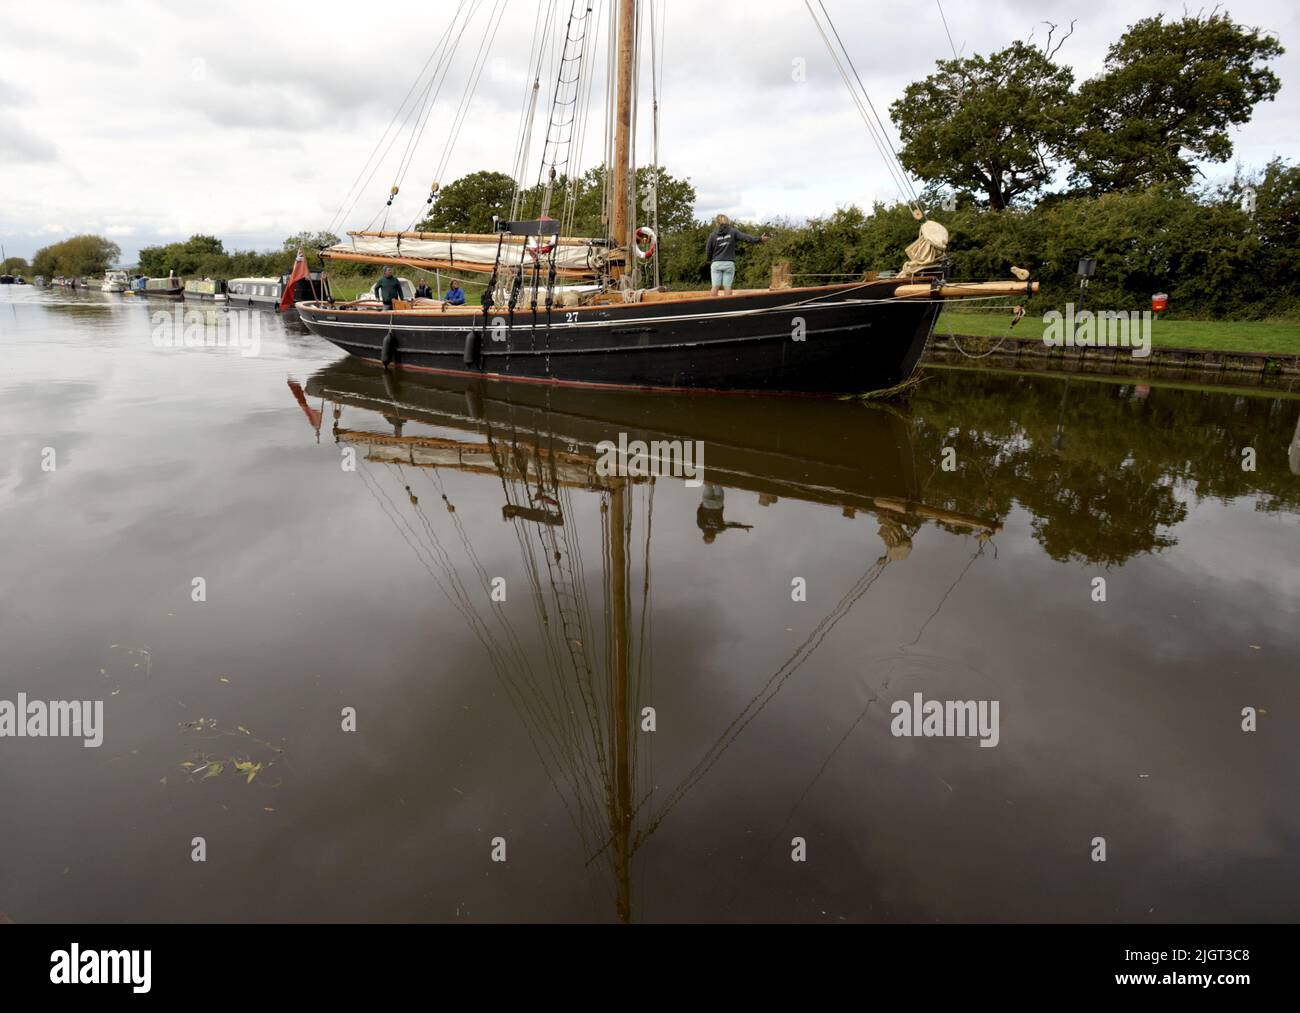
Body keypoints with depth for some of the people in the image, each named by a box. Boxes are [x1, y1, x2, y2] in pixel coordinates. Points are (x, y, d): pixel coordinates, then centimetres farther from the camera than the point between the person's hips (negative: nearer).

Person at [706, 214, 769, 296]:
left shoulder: (713, 234, 2)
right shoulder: (733, 231, 2)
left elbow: (708, 251, 4)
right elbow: (745, 237, -8)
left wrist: (710, 260, 23)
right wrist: (759, 239, -9)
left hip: (716, 263, 0)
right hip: (729, 263, 0)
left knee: (715, 287, -1)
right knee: (727, 286, 2)